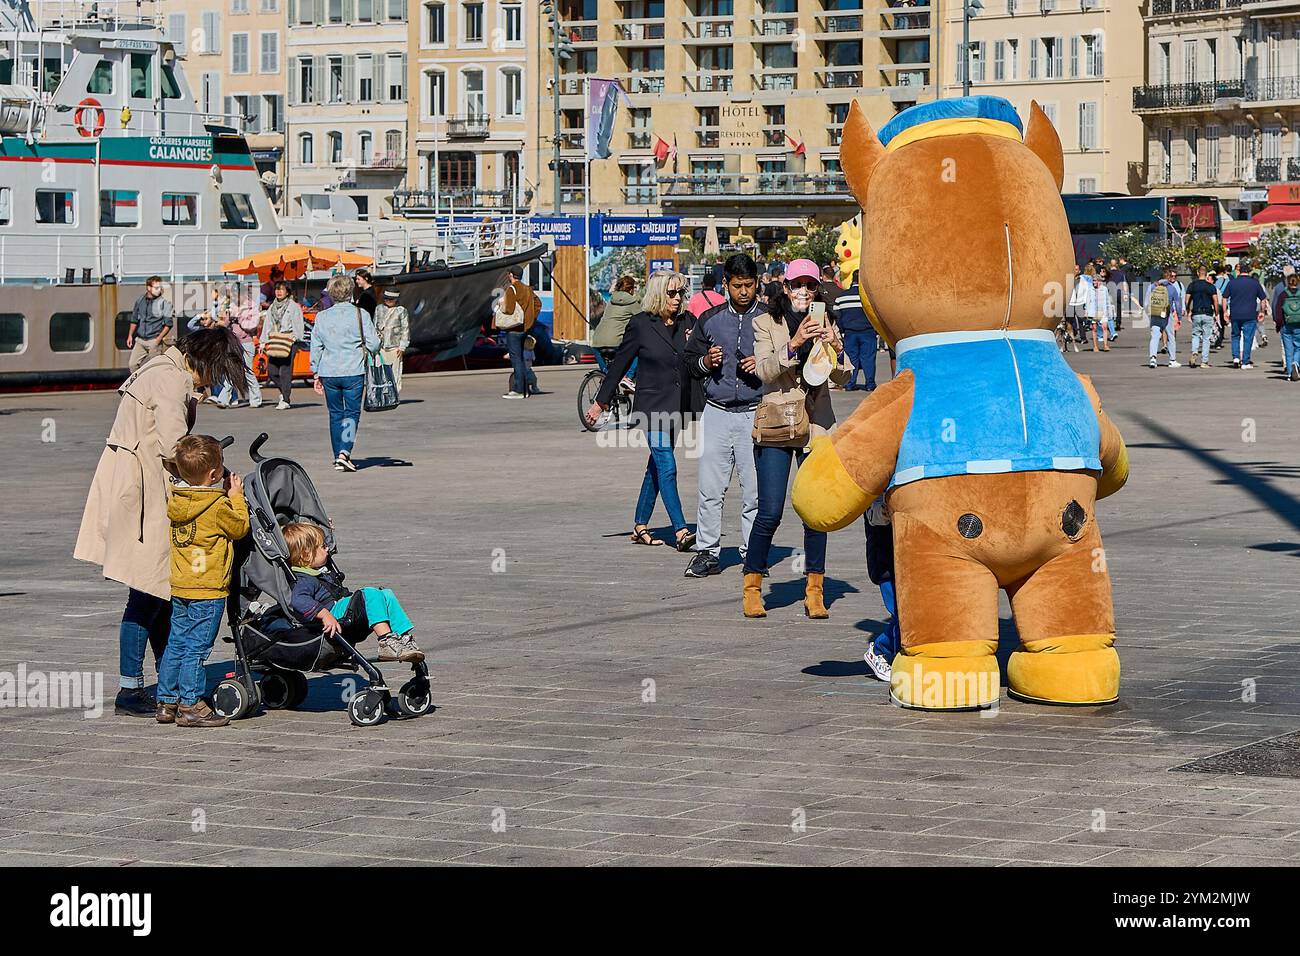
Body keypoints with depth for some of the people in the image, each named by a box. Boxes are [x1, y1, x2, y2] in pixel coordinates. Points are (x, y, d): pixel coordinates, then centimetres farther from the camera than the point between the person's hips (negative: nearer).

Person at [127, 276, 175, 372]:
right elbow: (134, 320, 19)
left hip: (154, 340, -4)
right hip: (140, 340, 4)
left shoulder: (164, 302, -6)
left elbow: (168, 324, -7)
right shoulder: (140, 301, 7)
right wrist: (130, 335, 14)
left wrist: (159, 339, -13)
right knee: (133, 365, 1)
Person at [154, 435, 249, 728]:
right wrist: (236, 497, 8)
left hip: (180, 587, 7)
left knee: (176, 645, 14)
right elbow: (240, 528, -1)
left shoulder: (176, 500, 4)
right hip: (208, 590, -7)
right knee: (197, 648, -3)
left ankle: (166, 702, 19)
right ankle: (190, 706, 0)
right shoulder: (218, 506, -16)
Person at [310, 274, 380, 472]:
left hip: (328, 373, 2)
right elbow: (373, 345, -5)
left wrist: (316, 375, 15)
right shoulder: (360, 314, -5)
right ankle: (345, 452, -15)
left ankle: (338, 457, 13)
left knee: (335, 414, 13)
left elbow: (316, 348, 7)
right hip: (354, 372, -2)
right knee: (352, 413, 5)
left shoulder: (322, 317, 3)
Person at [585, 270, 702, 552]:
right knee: (667, 467, -12)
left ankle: (640, 526, 20)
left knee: (657, 467, 11)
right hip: (652, 406, -5)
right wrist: (601, 401, 6)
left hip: (678, 407, 5)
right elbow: (620, 363, 2)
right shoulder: (641, 324, -5)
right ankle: (681, 532, -17)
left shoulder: (688, 321, 7)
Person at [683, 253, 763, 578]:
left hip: (755, 414, -2)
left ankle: (752, 553, 6)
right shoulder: (710, 319, 12)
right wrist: (707, 362, -3)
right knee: (710, 489, -1)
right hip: (717, 413, 2)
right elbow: (690, 361, 18)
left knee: (754, 490, -2)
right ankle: (707, 552, 5)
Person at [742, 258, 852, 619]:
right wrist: (795, 343, -23)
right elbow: (765, 371, -10)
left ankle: (814, 591, 8)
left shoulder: (825, 325, 11)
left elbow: (842, 378, 3)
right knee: (769, 513, -6)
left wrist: (835, 348, -16)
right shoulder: (766, 324, 3)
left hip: (816, 427, 2)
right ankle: (752, 587, 6)